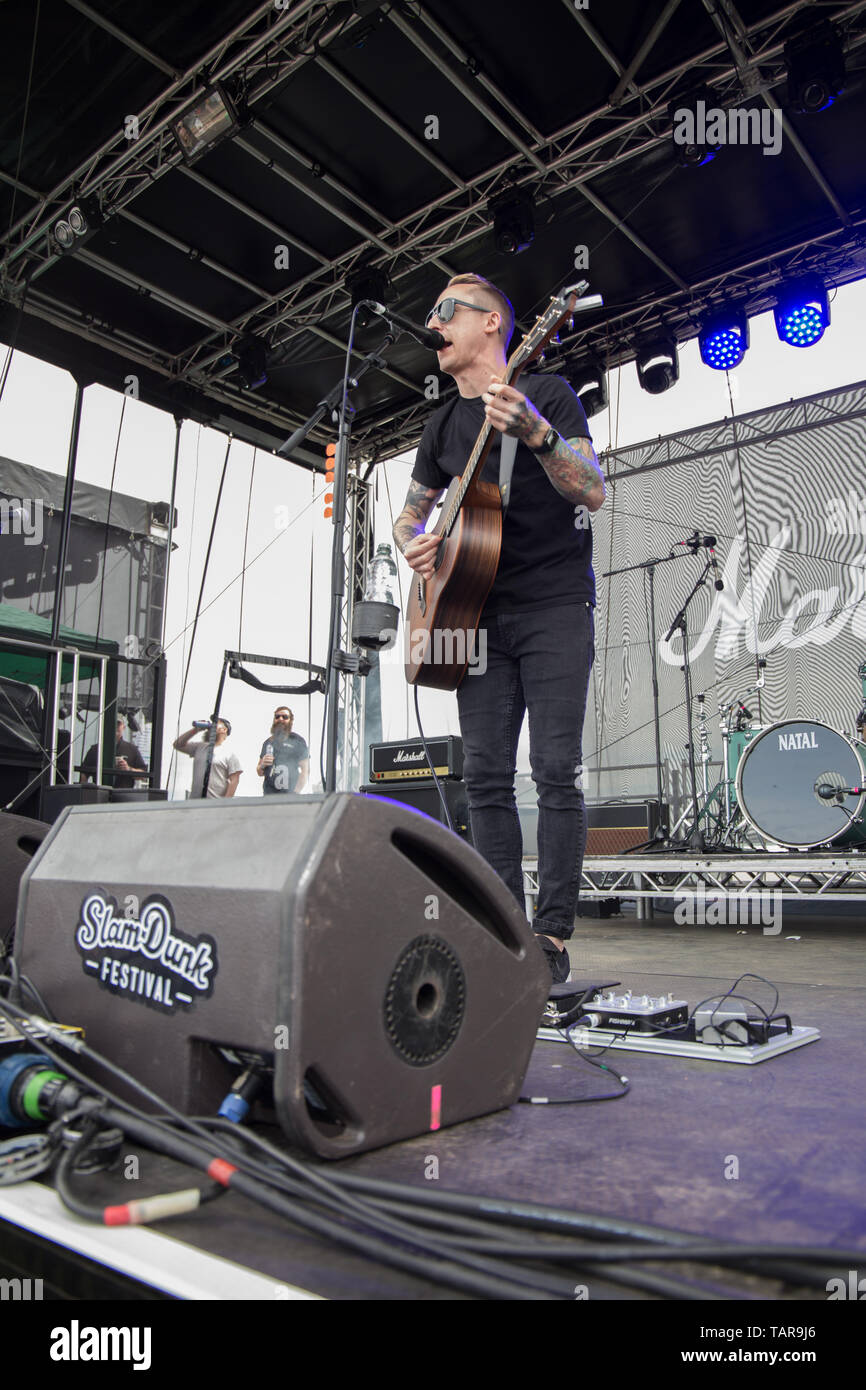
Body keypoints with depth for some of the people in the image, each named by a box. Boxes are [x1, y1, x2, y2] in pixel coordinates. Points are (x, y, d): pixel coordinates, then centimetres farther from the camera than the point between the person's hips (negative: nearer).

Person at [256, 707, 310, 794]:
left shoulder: (298, 741, -1)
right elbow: (259, 773, 19)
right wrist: (262, 765, -3)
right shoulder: (268, 742, 13)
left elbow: (305, 770, -6)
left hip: (289, 793, -4)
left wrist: (295, 793, -15)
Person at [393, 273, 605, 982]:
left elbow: (593, 493, -10)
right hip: (481, 615, 5)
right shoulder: (443, 427, 18)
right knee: (486, 776, 0)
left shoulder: (547, 392, 2)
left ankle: (553, 935, -1)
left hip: (555, 608, -5)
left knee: (556, 771, -9)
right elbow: (410, 512, 26)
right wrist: (413, 544, 3)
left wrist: (536, 433, -26)